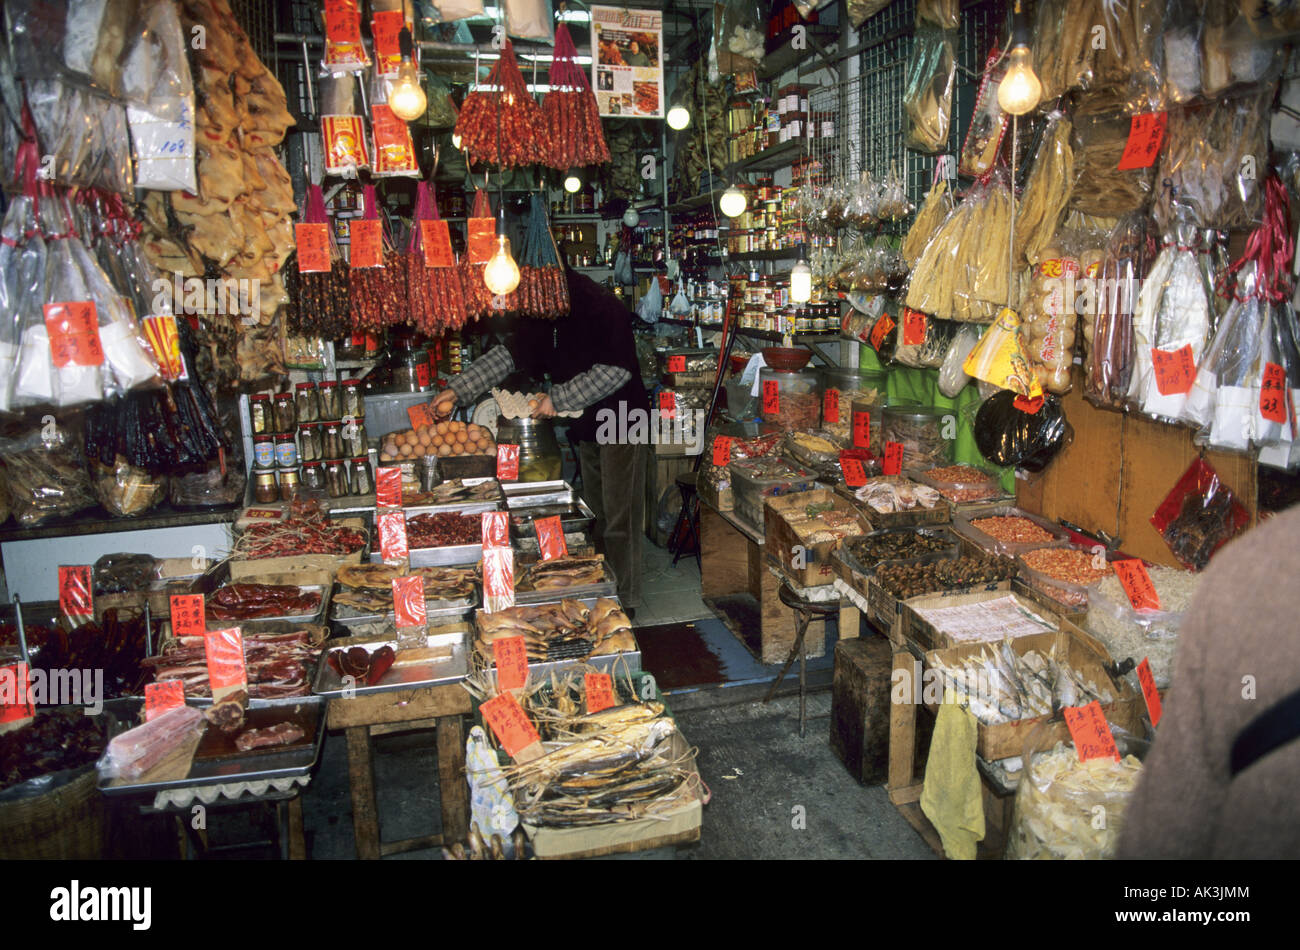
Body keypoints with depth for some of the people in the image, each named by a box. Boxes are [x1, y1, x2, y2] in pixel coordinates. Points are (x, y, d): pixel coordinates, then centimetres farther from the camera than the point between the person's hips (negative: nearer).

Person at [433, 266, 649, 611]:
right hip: (587, 427, 8)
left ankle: (624, 600, 10)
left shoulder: (604, 310, -19)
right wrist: (457, 390, -3)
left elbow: (616, 371, -24)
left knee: (620, 520, -2)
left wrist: (558, 398, -20)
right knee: (595, 515, 16)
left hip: (620, 424, -8)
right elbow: (508, 356, 7)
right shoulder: (544, 318, 6)